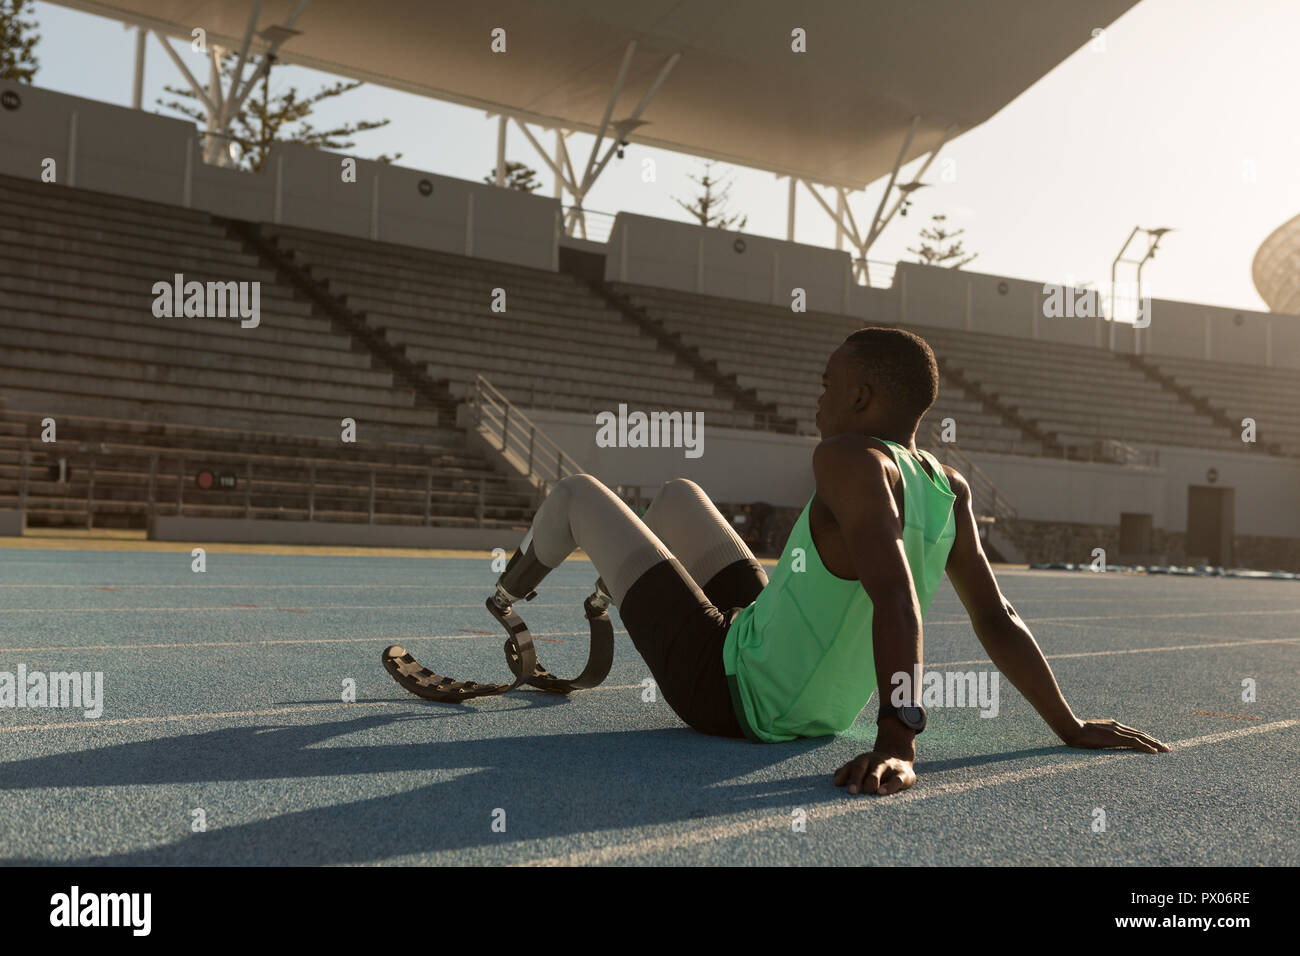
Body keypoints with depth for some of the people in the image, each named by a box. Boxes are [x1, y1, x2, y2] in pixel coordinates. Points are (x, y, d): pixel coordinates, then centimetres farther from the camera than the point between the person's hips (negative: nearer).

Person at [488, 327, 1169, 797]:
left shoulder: (849, 457, -27)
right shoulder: (952, 491, -4)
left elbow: (896, 597, -39)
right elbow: (997, 622, -5)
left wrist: (897, 740, -44)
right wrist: (1069, 727, 4)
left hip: (728, 688, -8)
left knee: (577, 494, 9)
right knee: (676, 493, 25)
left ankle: (511, 590, 42)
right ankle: (613, 593, 54)